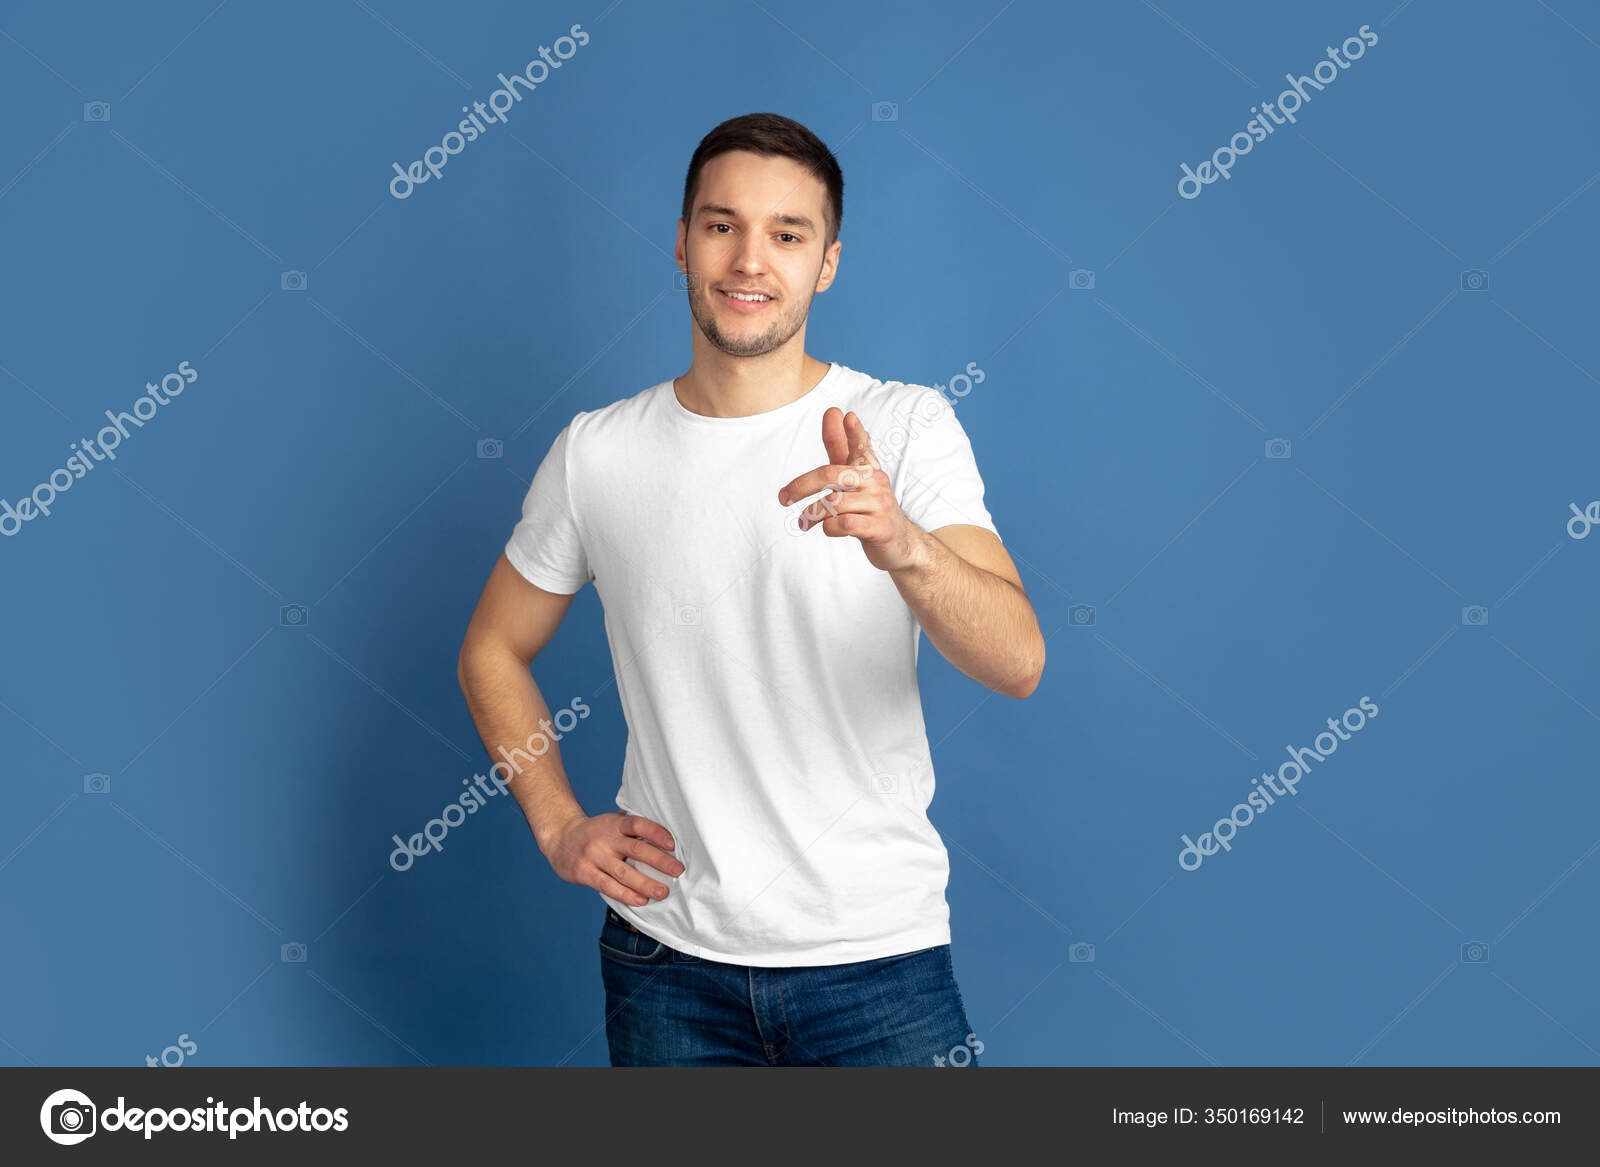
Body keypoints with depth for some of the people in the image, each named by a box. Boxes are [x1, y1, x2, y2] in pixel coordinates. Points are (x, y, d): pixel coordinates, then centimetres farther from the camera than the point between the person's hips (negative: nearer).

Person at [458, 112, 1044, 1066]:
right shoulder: (597, 453, 0)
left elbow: (1018, 663, -18)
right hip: (668, 956, 2)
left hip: (877, 954, -1)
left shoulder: (908, 427, -7)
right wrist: (559, 826, 2)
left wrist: (905, 548, -37)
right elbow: (493, 653, 13)